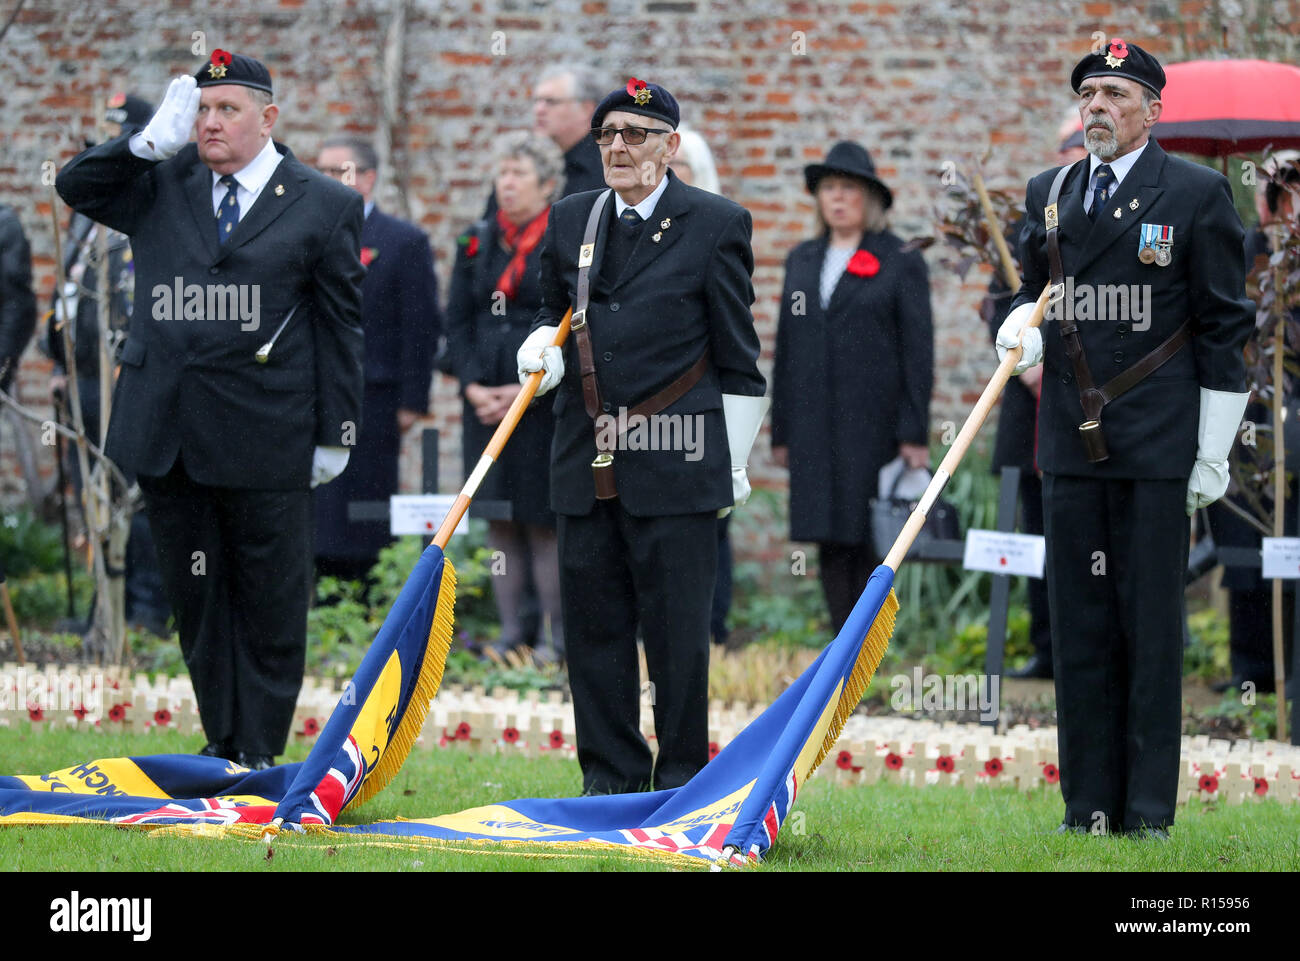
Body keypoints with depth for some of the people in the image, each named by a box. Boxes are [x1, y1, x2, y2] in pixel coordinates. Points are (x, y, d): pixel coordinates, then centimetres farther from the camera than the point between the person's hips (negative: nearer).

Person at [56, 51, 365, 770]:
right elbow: (75, 186, 8)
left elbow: (340, 325, 3)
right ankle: (221, 742, 16)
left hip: (265, 434, -3)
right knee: (196, 593, 8)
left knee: (269, 596, 1)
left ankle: (260, 748, 9)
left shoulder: (323, 206, 3)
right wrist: (152, 142, -4)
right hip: (165, 431, 3)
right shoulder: (160, 186, 12)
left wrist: (336, 433, -1)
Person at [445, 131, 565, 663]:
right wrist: (473, 385, -4)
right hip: (487, 399, 5)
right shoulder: (478, 243, 11)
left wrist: (528, 390, -13)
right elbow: (457, 320, 10)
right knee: (498, 518, 5)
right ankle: (509, 629, 10)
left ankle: (555, 633, 4)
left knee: (543, 519, -3)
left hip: (545, 402, -5)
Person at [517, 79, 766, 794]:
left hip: (676, 462, -4)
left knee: (677, 627, -1)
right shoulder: (569, 221, 12)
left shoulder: (716, 225, 0)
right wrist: (543, 342, 1)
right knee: (593, 625, 7)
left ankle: (682, 778, 8)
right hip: (585, 463, 4)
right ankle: (609, 775, 16)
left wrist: (735, 462, -1)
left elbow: (738, 359, 1)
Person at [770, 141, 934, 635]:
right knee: (830, 543, 2)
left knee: (868, 543, -7)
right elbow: (786, 348, 17)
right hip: (813, 425, 5)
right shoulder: (802, 260, 16)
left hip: (872, 424, -5)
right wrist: (781, 431, 12)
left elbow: (918, 351, -2)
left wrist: (914, 433, -8)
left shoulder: (900, 263, 2)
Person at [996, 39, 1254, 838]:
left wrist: (1214, 453, -6)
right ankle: (1089, 805, 11)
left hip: (1157, 443, -4)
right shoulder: (1050, 193, 12)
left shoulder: (1196, 194, -2)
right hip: (1072, 442, 5)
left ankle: (1150, 810, 2)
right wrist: (1022, 325, -2)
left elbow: (1225, 328, -2)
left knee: (1152, 624, -2)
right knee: (1080, 623, 5)